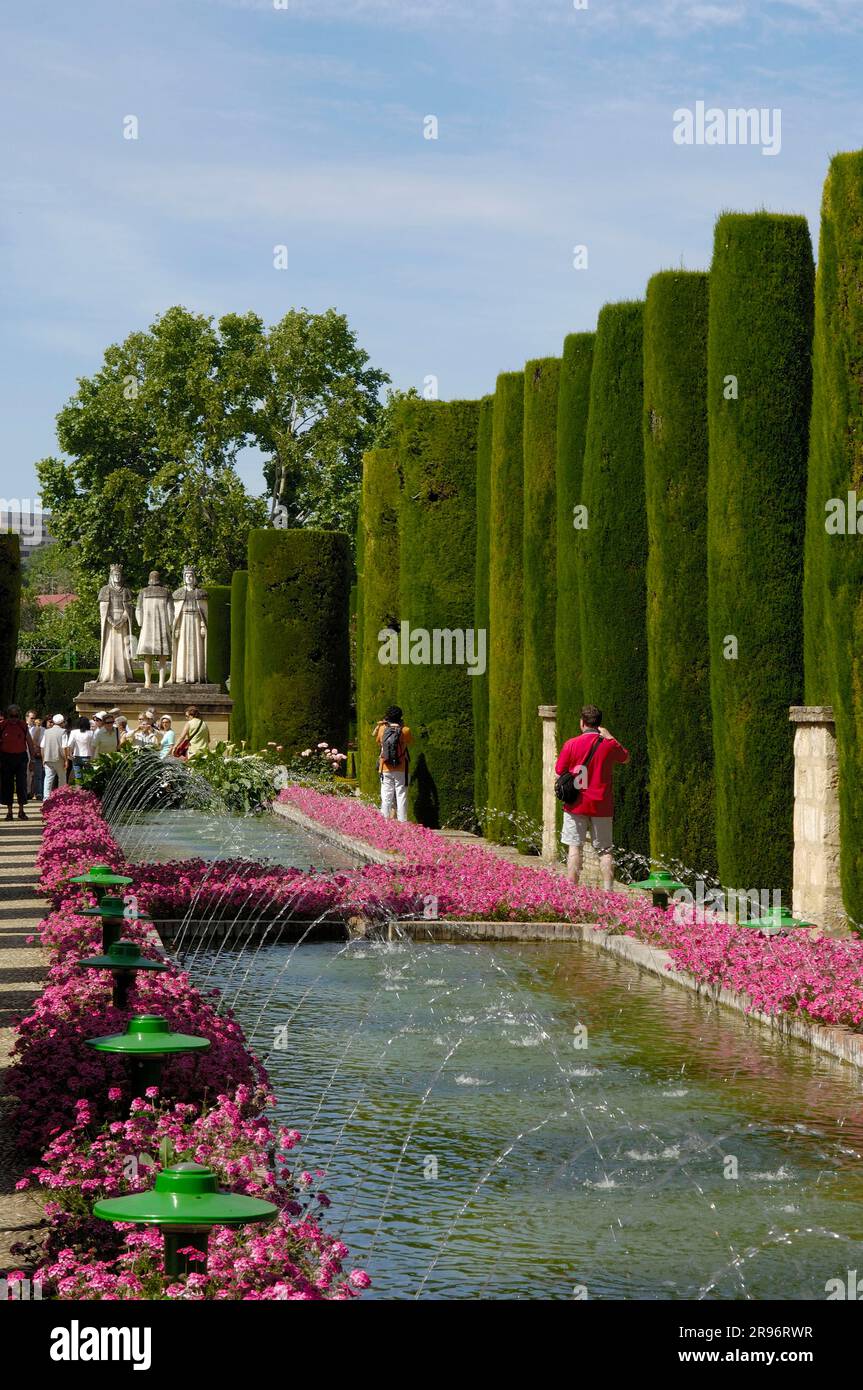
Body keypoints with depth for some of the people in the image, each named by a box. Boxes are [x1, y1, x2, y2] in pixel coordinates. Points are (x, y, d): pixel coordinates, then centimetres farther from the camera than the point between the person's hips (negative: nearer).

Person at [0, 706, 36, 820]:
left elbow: (29, 742, 10)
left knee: (22, 784, -2)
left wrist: (32, 758, 8)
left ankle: (21, 810, 5)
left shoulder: (23, 726, 2)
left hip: (21, 757, 0)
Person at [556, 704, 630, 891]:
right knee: (605, 850, 7)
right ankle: (608, 891, 2)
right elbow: (626, 758, 19)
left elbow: (560, 771, -1)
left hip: (577, 805, -1)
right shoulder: (610, 744, -2)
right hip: (602, 806, 1)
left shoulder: (571, 744, -6)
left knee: (574, 847, 1)